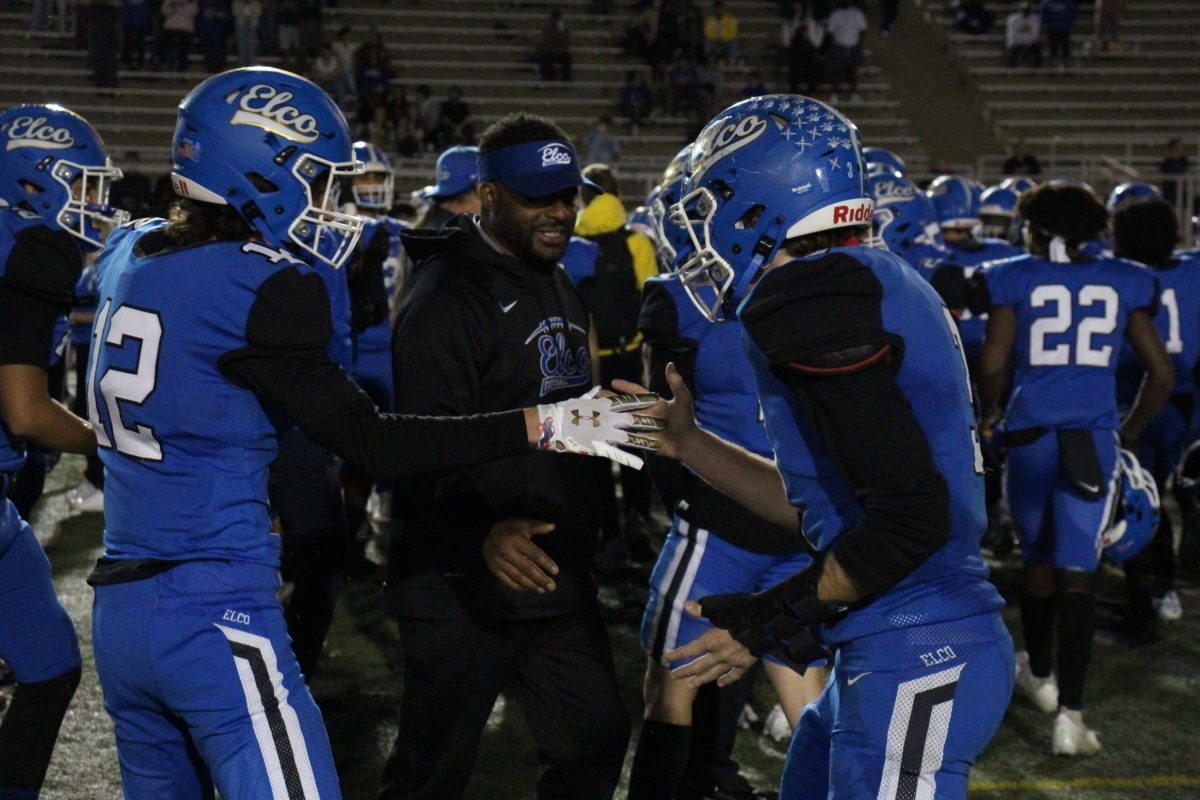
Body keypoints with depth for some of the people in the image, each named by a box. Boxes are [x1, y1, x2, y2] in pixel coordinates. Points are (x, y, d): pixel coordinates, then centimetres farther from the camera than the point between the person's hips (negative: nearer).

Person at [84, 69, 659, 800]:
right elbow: (374, 444, -14)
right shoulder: (258, 287, -13)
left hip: (117, 608, 9)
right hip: (217, 615, -8)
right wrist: (546, 427, -15)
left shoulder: (130, 254, 9)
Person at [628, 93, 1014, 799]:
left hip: (917, 661, -10)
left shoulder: (815, 297, -16)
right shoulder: (883, 284, 14)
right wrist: (686, 442, 19)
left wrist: (773, 619, -13)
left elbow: (911, 516, -23)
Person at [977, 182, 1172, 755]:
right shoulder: (1124, 283, 8)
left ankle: (1039, 675, 39)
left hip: (1031, 434, 0)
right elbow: (1161, 373, 8)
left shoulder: (1016, 279, 2)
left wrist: (992, 414, 14)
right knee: (1077, 568, -4)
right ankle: (1070, 713, -13)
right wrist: (1132, 430, 21)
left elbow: (992, 364, -5)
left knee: (1038, 556, 20)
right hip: (1095, 439, 0)